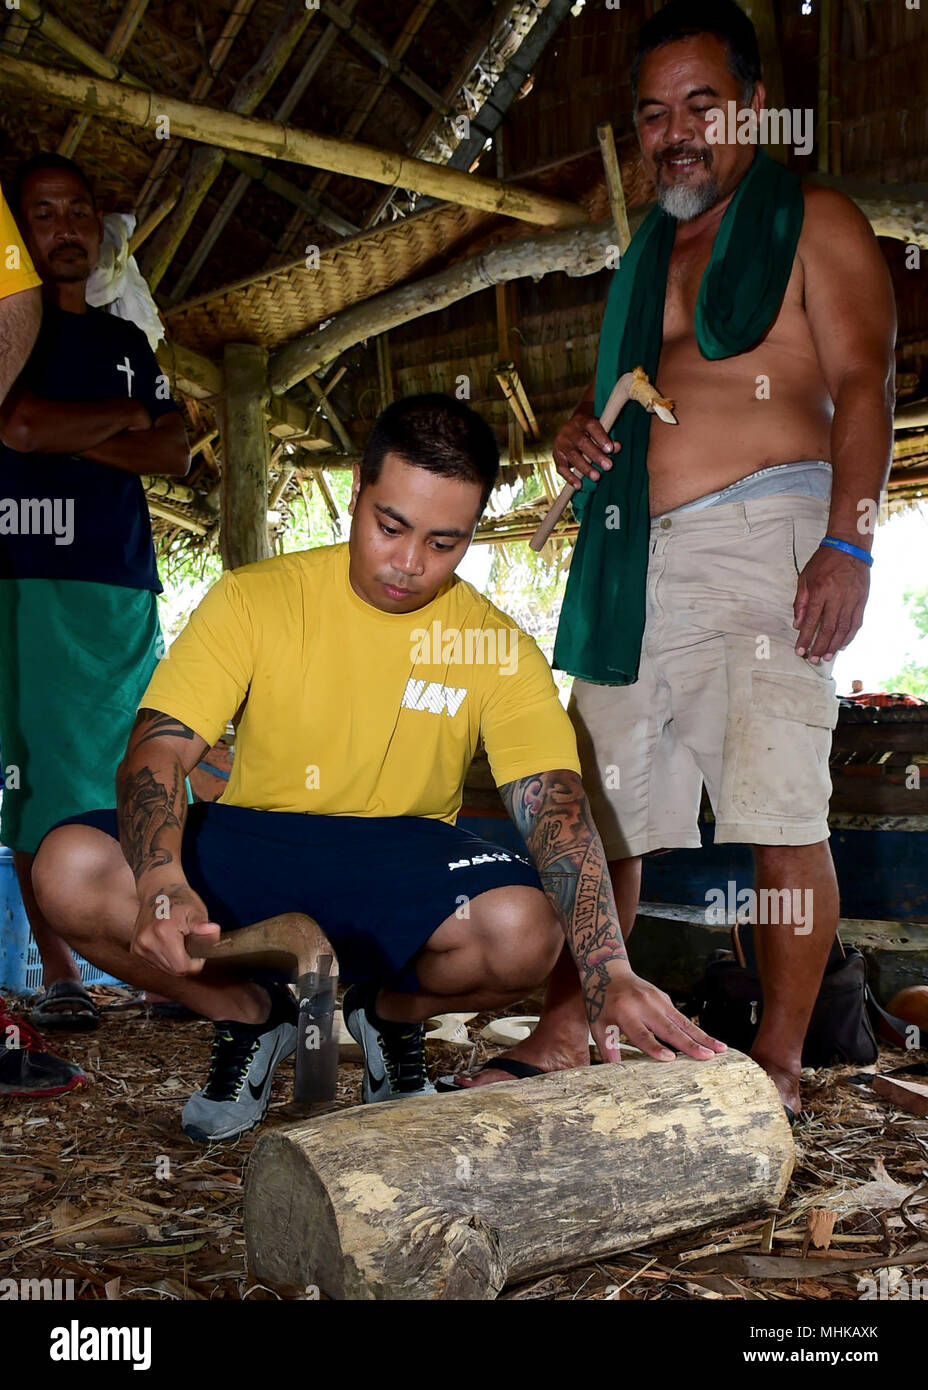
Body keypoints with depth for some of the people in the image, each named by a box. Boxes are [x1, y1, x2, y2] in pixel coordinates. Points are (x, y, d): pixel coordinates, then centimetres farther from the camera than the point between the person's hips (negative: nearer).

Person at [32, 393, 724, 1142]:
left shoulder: (498, 650, -6)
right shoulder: (255, 599, -6)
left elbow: (556, 807, -16)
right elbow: (161, 748, -13)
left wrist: (608, 974, -33)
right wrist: (161, 882, -36)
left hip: (399, 863, 0)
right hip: (248, 844, 1)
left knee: (525, 931, -32)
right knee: (70, 869, -25)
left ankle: (391, 1012, 6)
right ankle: (253, 1016, 3)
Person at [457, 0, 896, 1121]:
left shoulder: (814, 223, 9)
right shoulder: (647, 254, 27)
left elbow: (863, 389, -2)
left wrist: (846, 541, -16)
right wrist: (580, 432, 11)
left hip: (765, 535, -6)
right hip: (634, 559, 6)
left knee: (779, 815, -9)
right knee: (599, 808, 3)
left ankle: (777, 1062, 2)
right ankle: (562, 1042, 11)